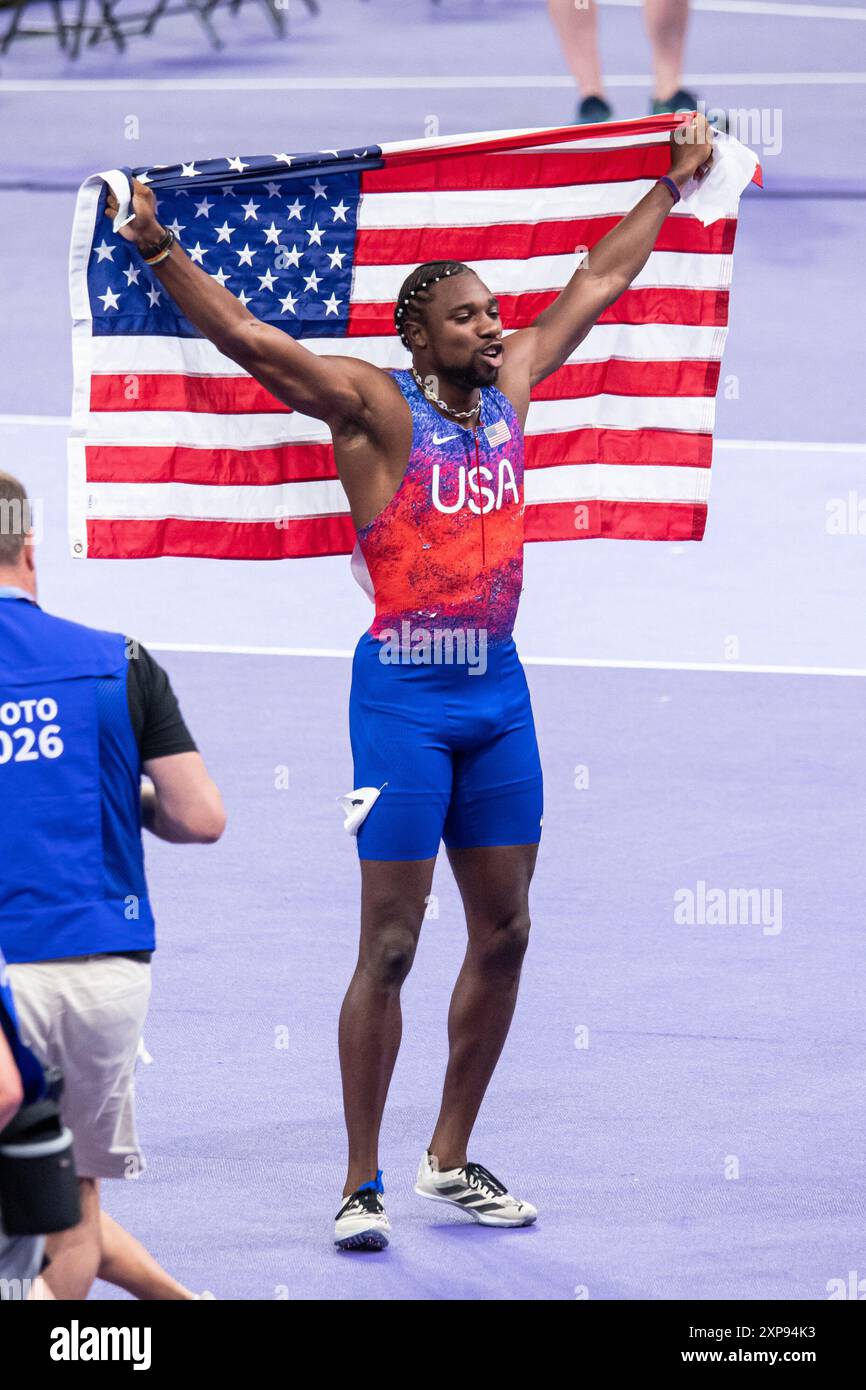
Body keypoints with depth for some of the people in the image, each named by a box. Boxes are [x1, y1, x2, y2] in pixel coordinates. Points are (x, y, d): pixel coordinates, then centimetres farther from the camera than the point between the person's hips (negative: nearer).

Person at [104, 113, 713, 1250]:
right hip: (407, 694, -7)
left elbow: (597, 283, 22)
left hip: (498, 690, 7)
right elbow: (252, 341, -19)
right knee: (390, 945, -5)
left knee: (503, 934, 9)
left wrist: (674, 183, 29)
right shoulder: (375, 408, -7)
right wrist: (163, 251, -31)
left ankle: (451, 1159, 22)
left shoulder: (509, 388, 10)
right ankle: (362, 1183, 0)